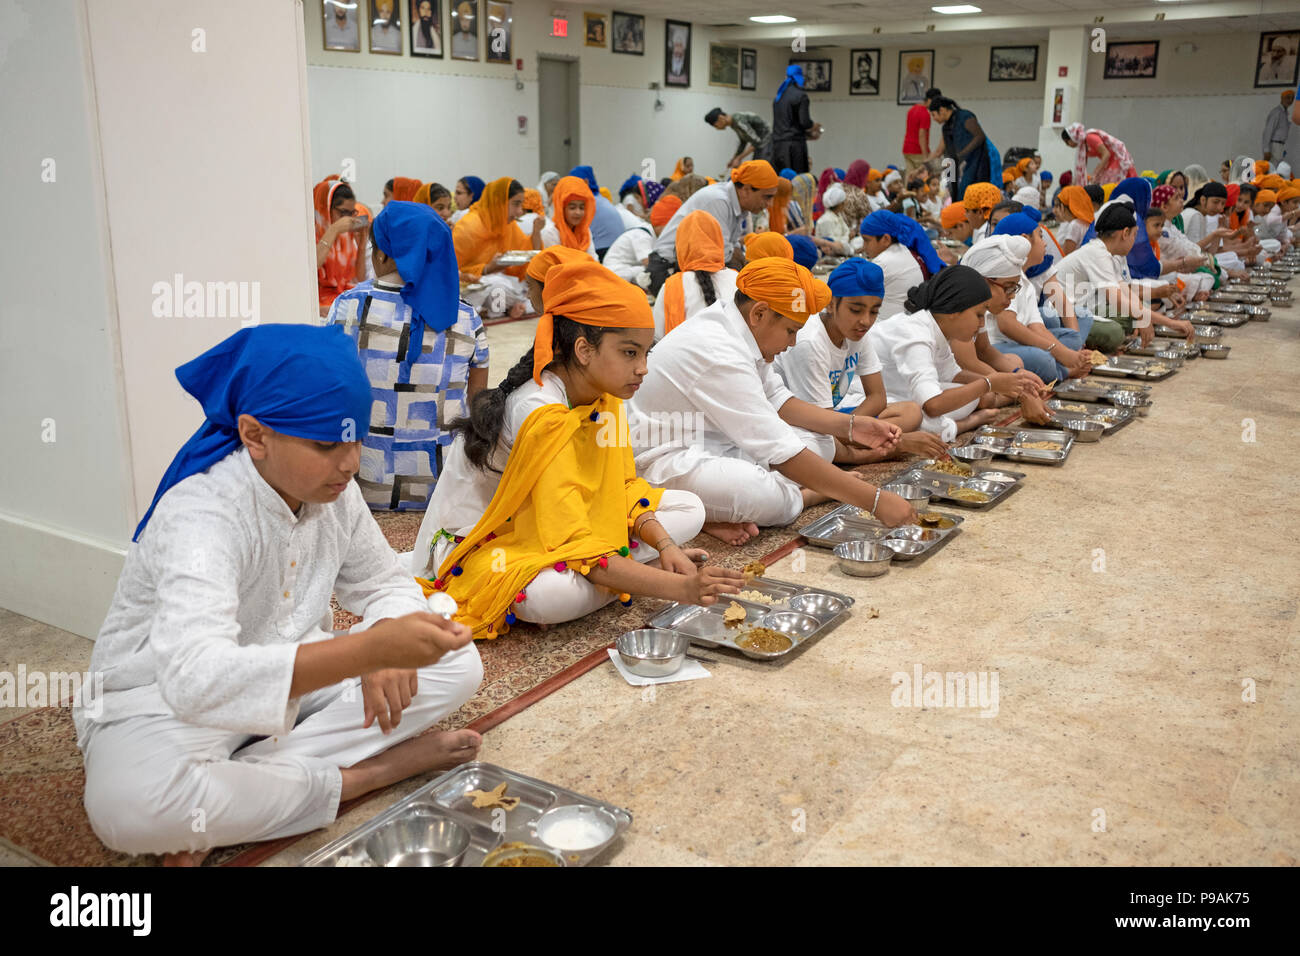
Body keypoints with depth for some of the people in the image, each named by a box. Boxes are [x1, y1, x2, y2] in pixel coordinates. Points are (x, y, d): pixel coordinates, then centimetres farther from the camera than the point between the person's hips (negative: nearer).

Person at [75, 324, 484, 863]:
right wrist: (369, 649, -56)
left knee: (457, 665, -9)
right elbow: (196, 678, -47)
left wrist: (388, 643, -20)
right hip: (164, 706, -7)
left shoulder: (335, 493, -8)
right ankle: (361, 774, -19)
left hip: (293, 683, 7)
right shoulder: (201, 514, -31)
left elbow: (385, 584, 6)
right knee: (128, 804, -40)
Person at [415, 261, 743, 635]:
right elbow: (576, 548, -33)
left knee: (689, 509, 0)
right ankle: (647, 573, -15)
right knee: (554, 593, -42)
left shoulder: (605, 397, -5)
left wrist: (665, 545, -15)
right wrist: (678, 588, -36)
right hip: (479, 547, -8)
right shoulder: (541, 416, -30)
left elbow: (622, 487, 5)